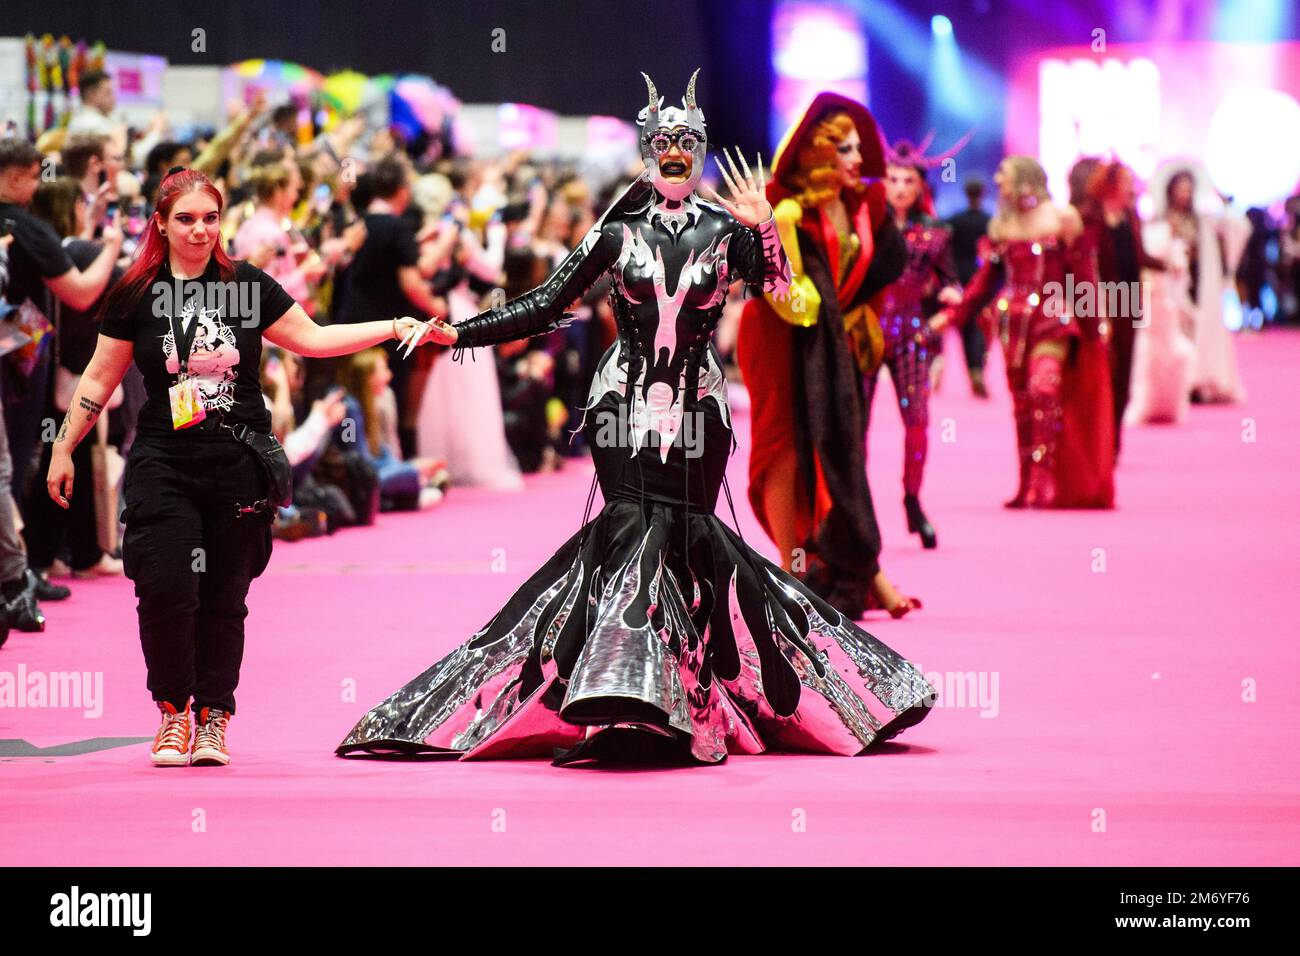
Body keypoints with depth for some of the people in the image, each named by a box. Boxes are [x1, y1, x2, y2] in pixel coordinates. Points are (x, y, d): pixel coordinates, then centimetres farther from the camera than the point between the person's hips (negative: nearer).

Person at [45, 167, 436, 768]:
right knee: (164, 590, -13)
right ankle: (172, 712, 5)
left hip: (240, 467, 1)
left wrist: (394, 327, 3)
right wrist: (63, 449, 9)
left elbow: (312, 339, 11)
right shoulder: (136, 296, 3)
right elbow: (99, 380, 9)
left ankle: (213, 719, 13)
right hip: (164, 465, -1)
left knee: (224, 599, 2)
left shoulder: (249, 287, 5)